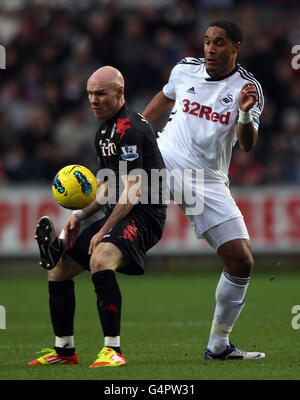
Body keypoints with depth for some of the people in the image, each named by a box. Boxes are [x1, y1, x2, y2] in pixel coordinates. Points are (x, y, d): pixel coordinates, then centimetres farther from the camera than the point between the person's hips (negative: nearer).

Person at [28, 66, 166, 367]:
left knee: (100, 260, -35)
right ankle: (64, 350, 20)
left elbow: (133, 192, -21)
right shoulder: (104, 131, 17)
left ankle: (113, 350, -32)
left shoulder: (130, 129, -15)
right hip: (114, 215, 10)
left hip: (142, 217, -10)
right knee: (58, 268, 10)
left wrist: (103, 232, -21)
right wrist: (81, 215, 11)